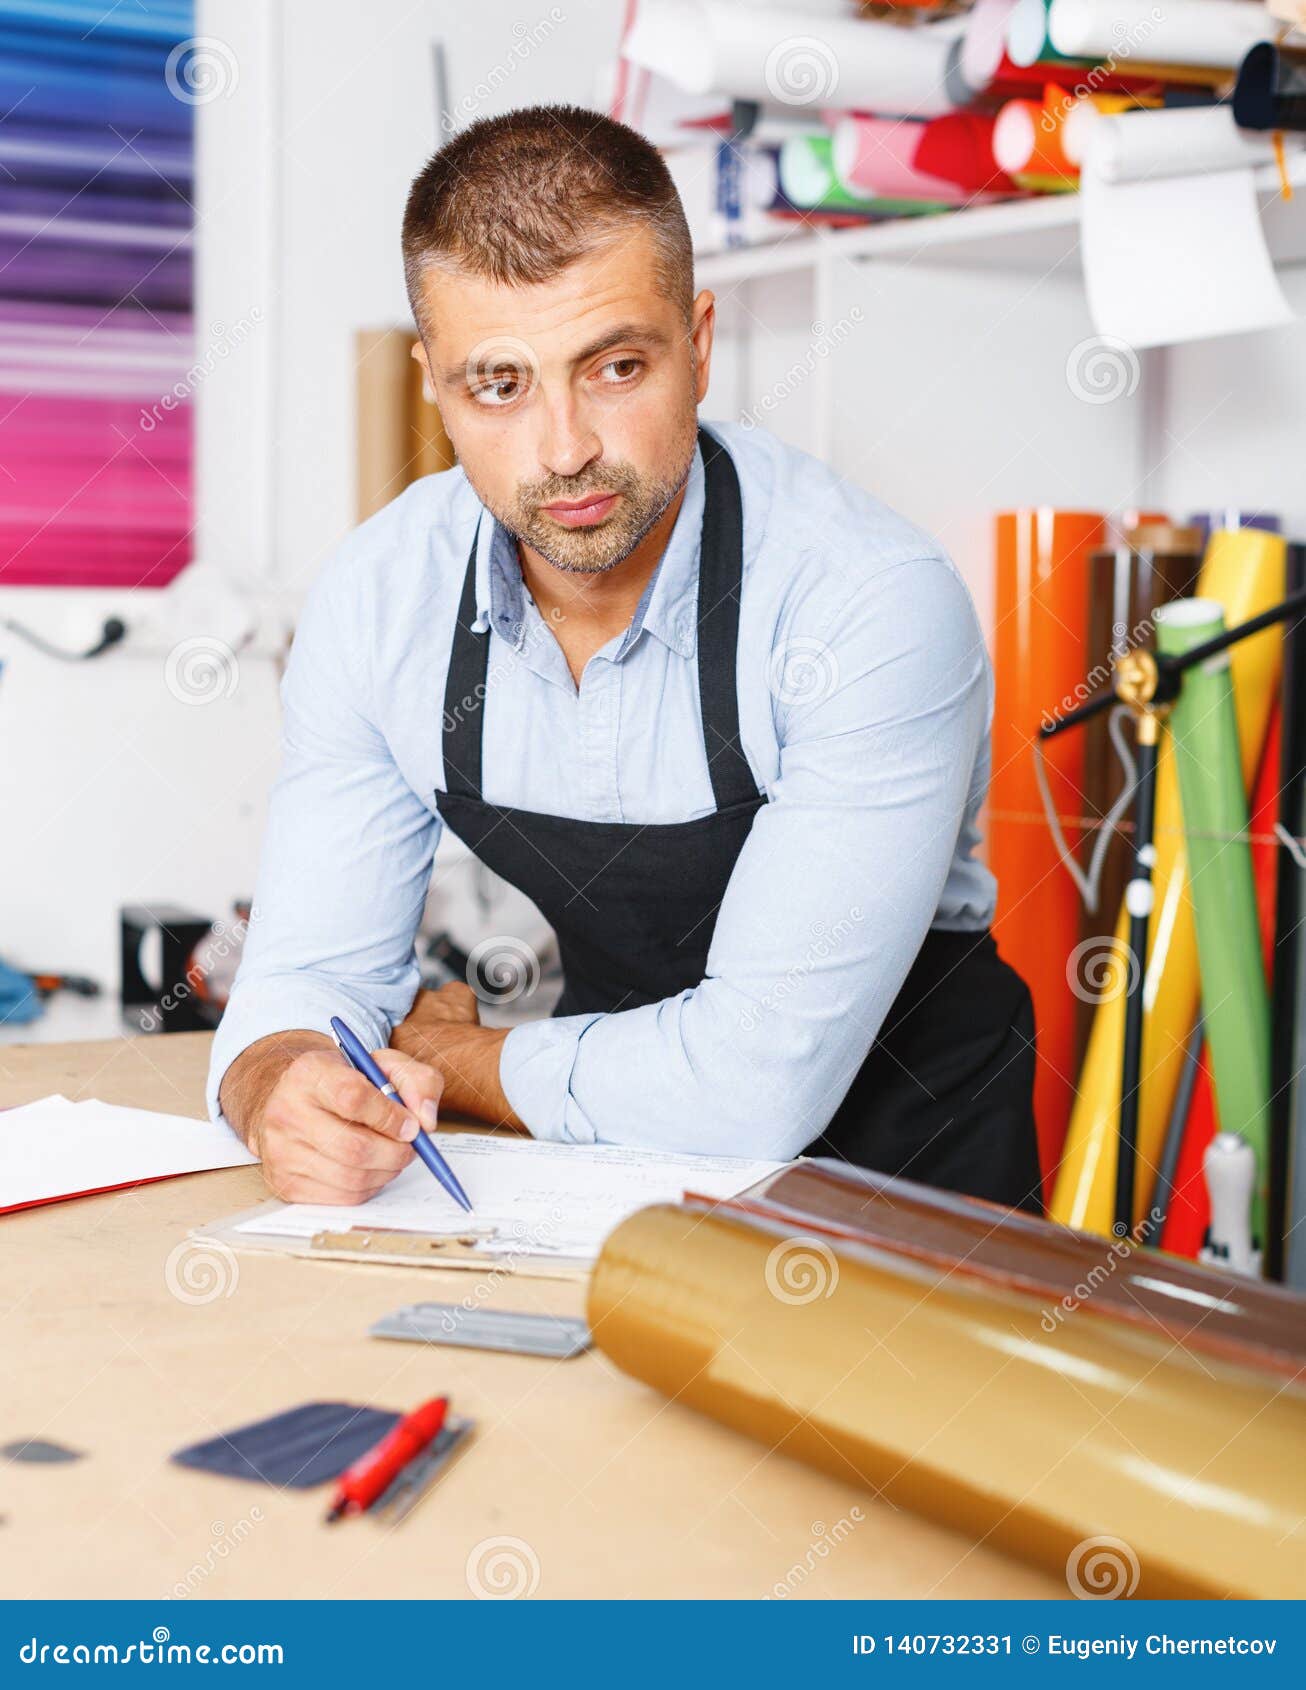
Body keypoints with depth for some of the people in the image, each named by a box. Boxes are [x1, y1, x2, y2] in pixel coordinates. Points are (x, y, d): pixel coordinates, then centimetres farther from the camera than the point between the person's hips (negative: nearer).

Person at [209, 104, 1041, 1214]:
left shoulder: (878, 605, -26)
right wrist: (285, 1093, -29)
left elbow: (759, 1080, -28)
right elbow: (314, 967, -5)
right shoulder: (374, 600, -9)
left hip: (900, 1181, -5)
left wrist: (443, 1061, -14)